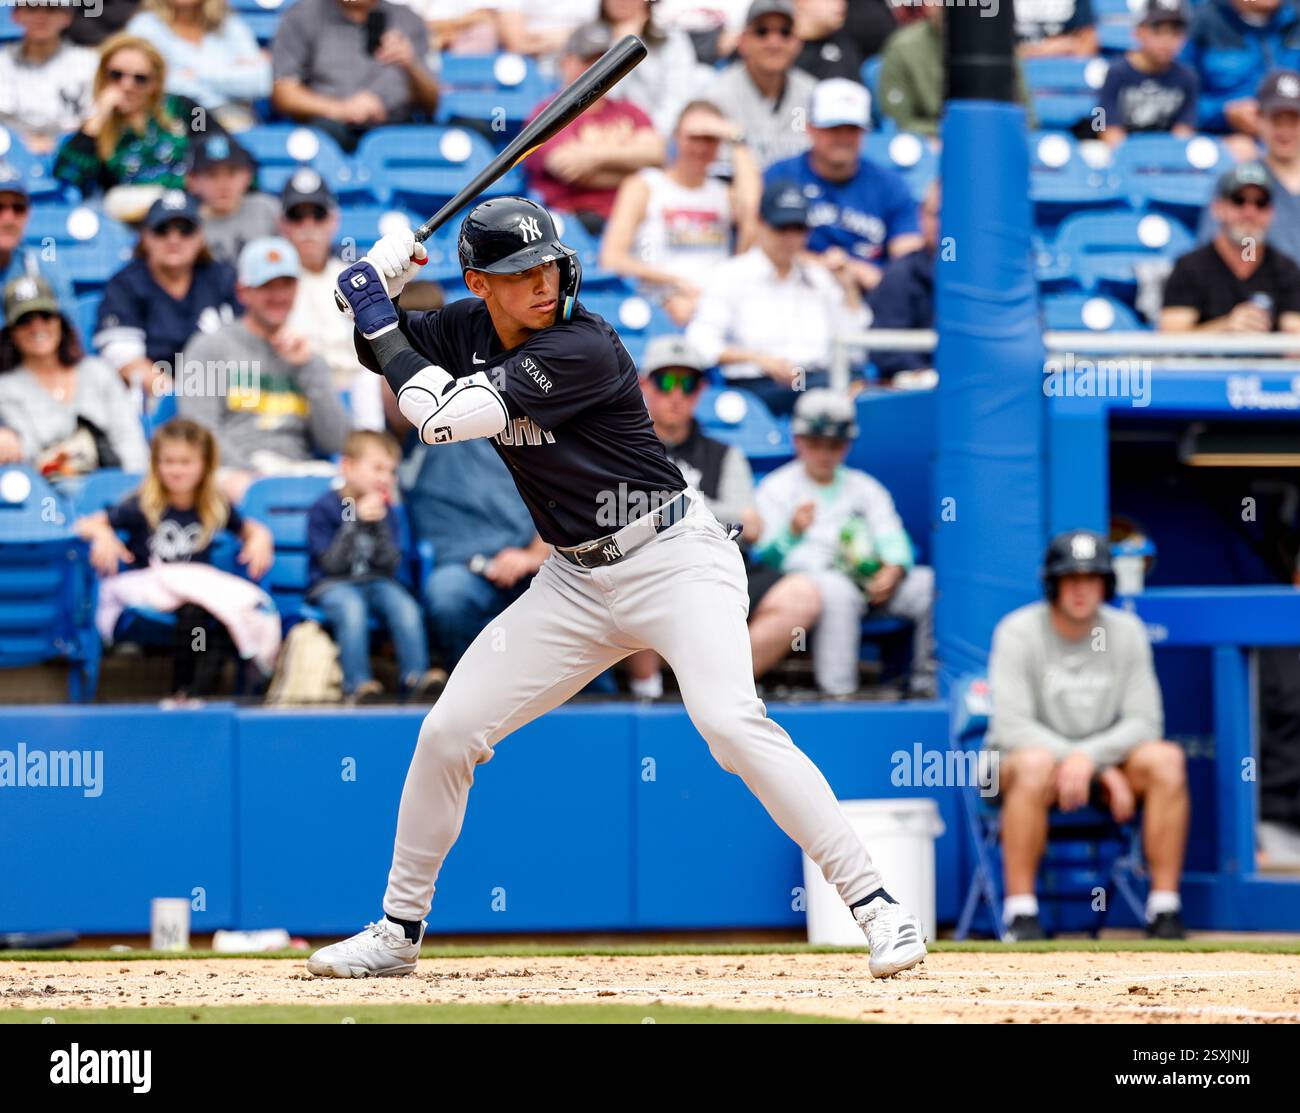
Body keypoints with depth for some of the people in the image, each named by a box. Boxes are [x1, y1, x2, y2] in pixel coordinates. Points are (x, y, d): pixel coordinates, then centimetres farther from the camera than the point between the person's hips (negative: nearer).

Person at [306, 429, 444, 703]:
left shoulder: (386, 511, 10)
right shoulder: (323, 509, -3)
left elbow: (390, 565, 0)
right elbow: (332, 563, -13)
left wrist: (379, 525, -14)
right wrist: (356, 521, -18)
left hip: (377, 580, 4)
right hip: (332, 585, -4)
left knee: (405, 606, -27)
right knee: (352, 609, -37)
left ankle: (414, 676, -31)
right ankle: (357, 683, -42)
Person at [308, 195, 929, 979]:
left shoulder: (581, 348, -23)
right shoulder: (470, 328, 0)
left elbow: (442, 417, -26)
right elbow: (381, 350, 17)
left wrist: (378, 317, -16)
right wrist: (383, 286, -4)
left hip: (675, 561, -7)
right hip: (576, 582, 7)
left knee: (730, 721, -28)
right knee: (449, 732, 3)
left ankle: (877, 906, -25)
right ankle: (399, 931, 19)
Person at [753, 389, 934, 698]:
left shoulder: (864, 487, 22)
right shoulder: (776, 488, 9)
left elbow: (893, 539, 12)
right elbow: (766, 557, -4)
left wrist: (892, 571, -12)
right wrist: (791, 533, -27)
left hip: (870, 580, 5)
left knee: (929, 585, -19)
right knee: (837, 591, -39)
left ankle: (928, 685, -14)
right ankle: (838, 693, -41)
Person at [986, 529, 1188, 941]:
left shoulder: (1126, 632, 1)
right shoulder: (1019, 632, -10)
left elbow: (1144, 722, -5)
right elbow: (1012, 726, -19)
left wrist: (1088, 757, -26)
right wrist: (1102, 771, -25)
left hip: (1106, 755, 4)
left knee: (1167, 758, -25)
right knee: (1036, 763, -39)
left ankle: (1164, 908, -22)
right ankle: (1020, 916, -34)